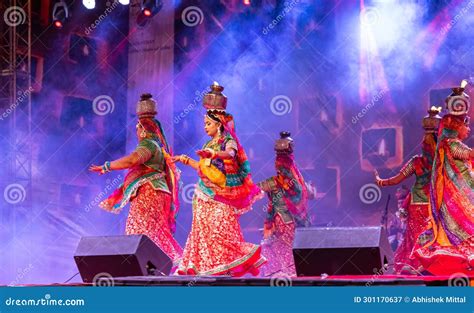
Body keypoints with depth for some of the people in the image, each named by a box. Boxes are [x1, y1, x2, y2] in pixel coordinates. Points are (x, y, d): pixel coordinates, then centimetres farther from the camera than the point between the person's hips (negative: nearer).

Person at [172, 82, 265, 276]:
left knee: (221, 230, -12)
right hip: (205, 196, 7)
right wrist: (187, 160, 19)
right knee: (203, 230, 3)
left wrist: (213, 154, -50)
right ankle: (203, 267, 6)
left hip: (221, 196, -7)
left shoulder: (229, 142, -8)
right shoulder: (210, 145, 15)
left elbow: (229, 154, -32)